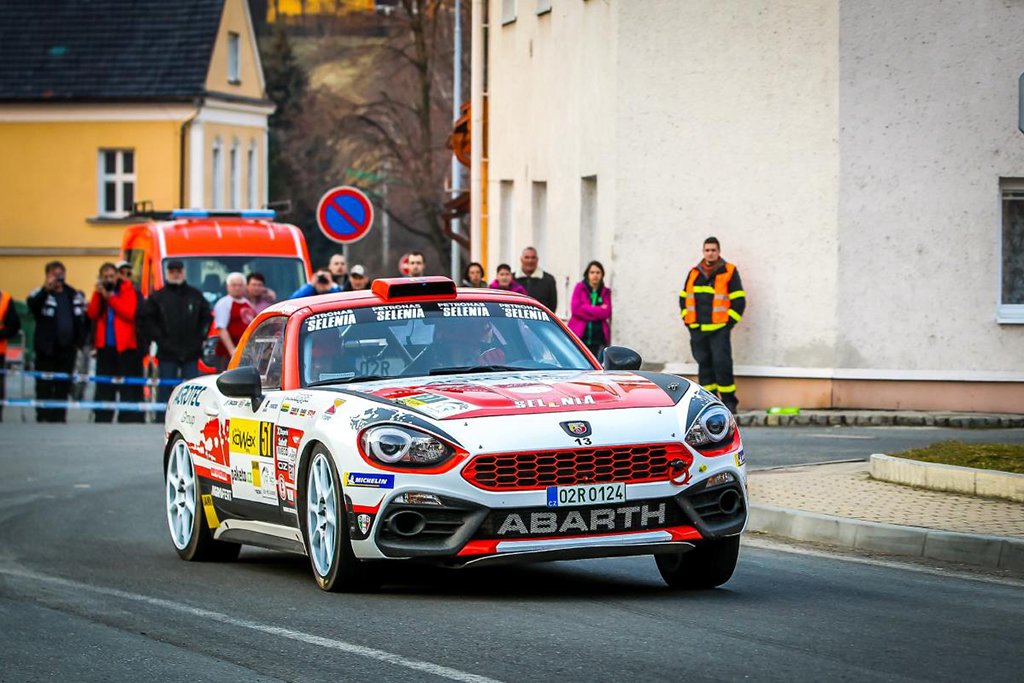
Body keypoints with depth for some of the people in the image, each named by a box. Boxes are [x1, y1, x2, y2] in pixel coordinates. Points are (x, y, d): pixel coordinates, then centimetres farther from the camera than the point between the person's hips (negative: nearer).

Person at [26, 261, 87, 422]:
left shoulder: (74, 295, 11)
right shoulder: (41, 294, -1)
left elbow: (82, 319, 16)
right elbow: (32, 303, -24)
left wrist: (79, 341, 7)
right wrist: (46, 289, -37)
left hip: (67, 349, 4)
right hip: (46, 349, -4)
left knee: (63, 386, 6)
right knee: (44, 385, -3)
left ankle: (59, 416, 12)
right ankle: (43, 417, -1)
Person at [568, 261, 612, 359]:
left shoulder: (605, 292, 10)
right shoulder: (580, 287, 5)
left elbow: (606, 313, -3)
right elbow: (575, 309, -8)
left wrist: (586, 309, -9)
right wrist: (598, 310, -7)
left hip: (598, 338, 1)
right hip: (579, 336, -1)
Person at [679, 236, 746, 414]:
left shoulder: (729, 272, 2)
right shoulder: (694, 273, 14)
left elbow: (739, 301, 1)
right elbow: (683, 298, 22)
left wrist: (729, 321, -6)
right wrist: (687, 319, 11)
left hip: (719, 329, -5)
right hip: (697, 329, 5)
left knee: (722, 363, -10)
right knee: (704, 364, 7)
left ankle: (728, 399, -3)